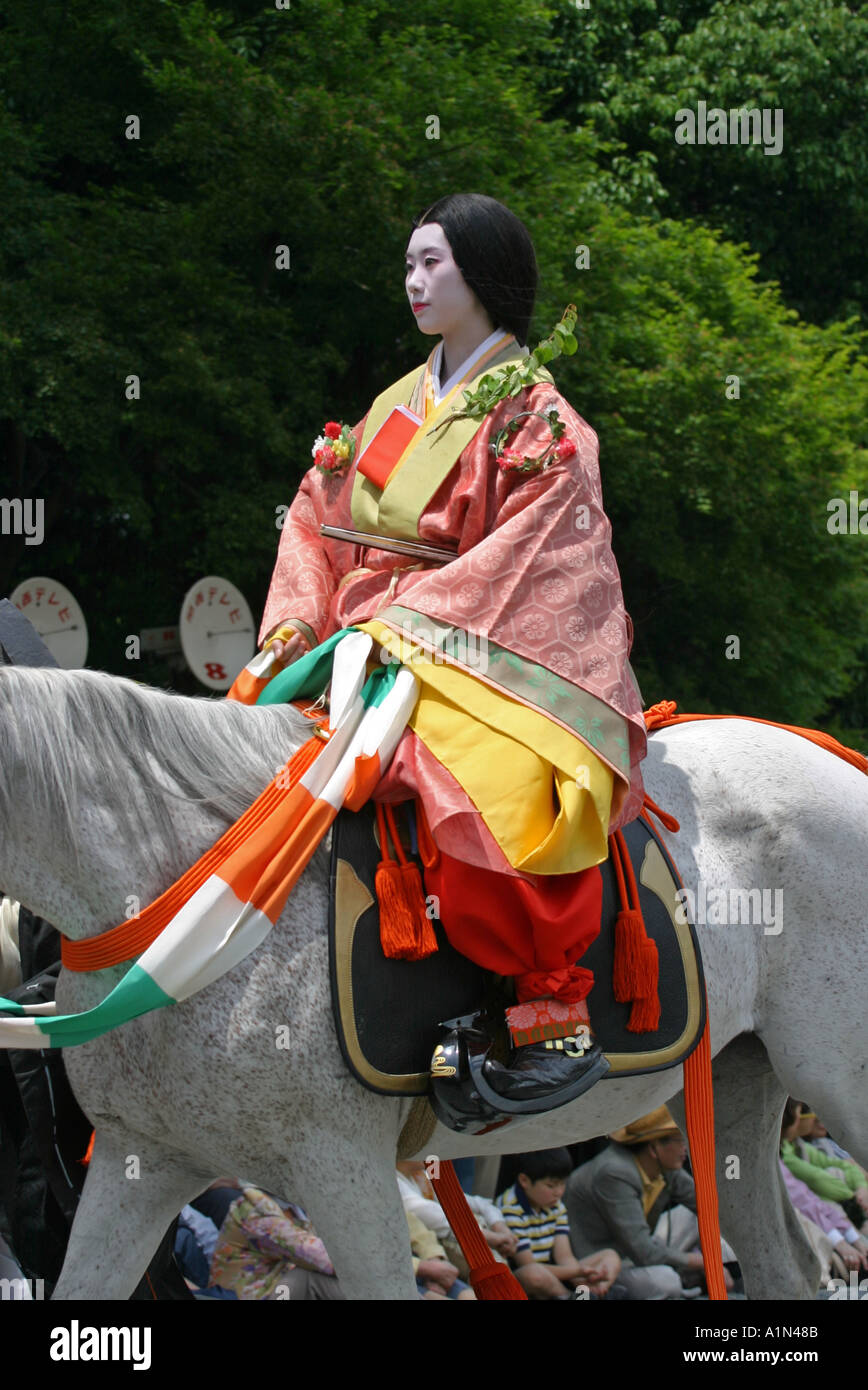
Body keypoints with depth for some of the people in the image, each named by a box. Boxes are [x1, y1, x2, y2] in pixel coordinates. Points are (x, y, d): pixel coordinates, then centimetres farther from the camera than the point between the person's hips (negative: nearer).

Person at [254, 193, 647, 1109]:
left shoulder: (536, 420, -2)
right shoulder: (395, 408, 20)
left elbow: (520, 558, -13)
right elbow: (316, 518, 19)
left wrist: (405, 622, -21)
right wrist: (297, 619, 1)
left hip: (482, 651, -8)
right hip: (370, 647, 8)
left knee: (494, 793, -36)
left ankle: (556, 1011, -28)